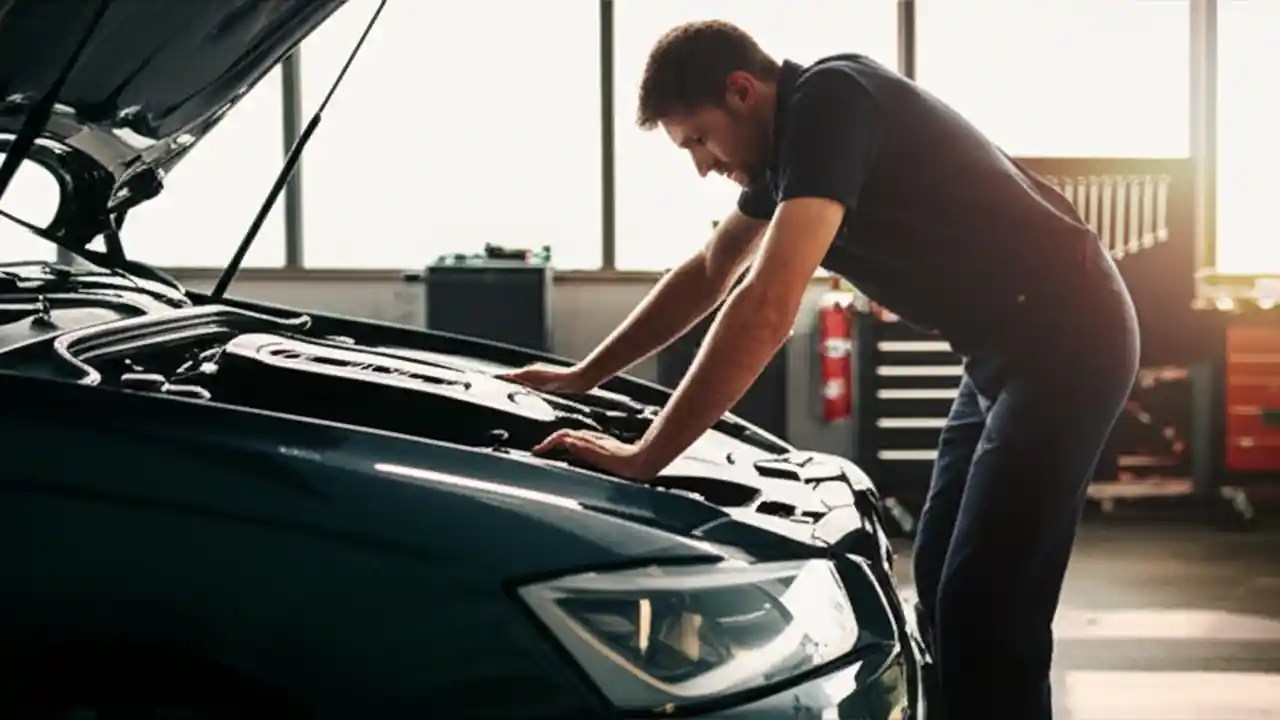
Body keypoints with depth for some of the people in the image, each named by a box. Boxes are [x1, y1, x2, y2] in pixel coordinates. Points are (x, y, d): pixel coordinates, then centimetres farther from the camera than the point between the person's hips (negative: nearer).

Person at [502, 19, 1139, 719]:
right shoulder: (784, 141, 9)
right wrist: (584, 376, 22)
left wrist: (642, 457, -28)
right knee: (940, 587, 15)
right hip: (1008, 349, 10)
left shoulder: (829, 102, -21)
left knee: (985, 610, -12)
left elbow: (767, 305, -30)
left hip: (1068, 341, -10)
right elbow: (708, 276, 22)